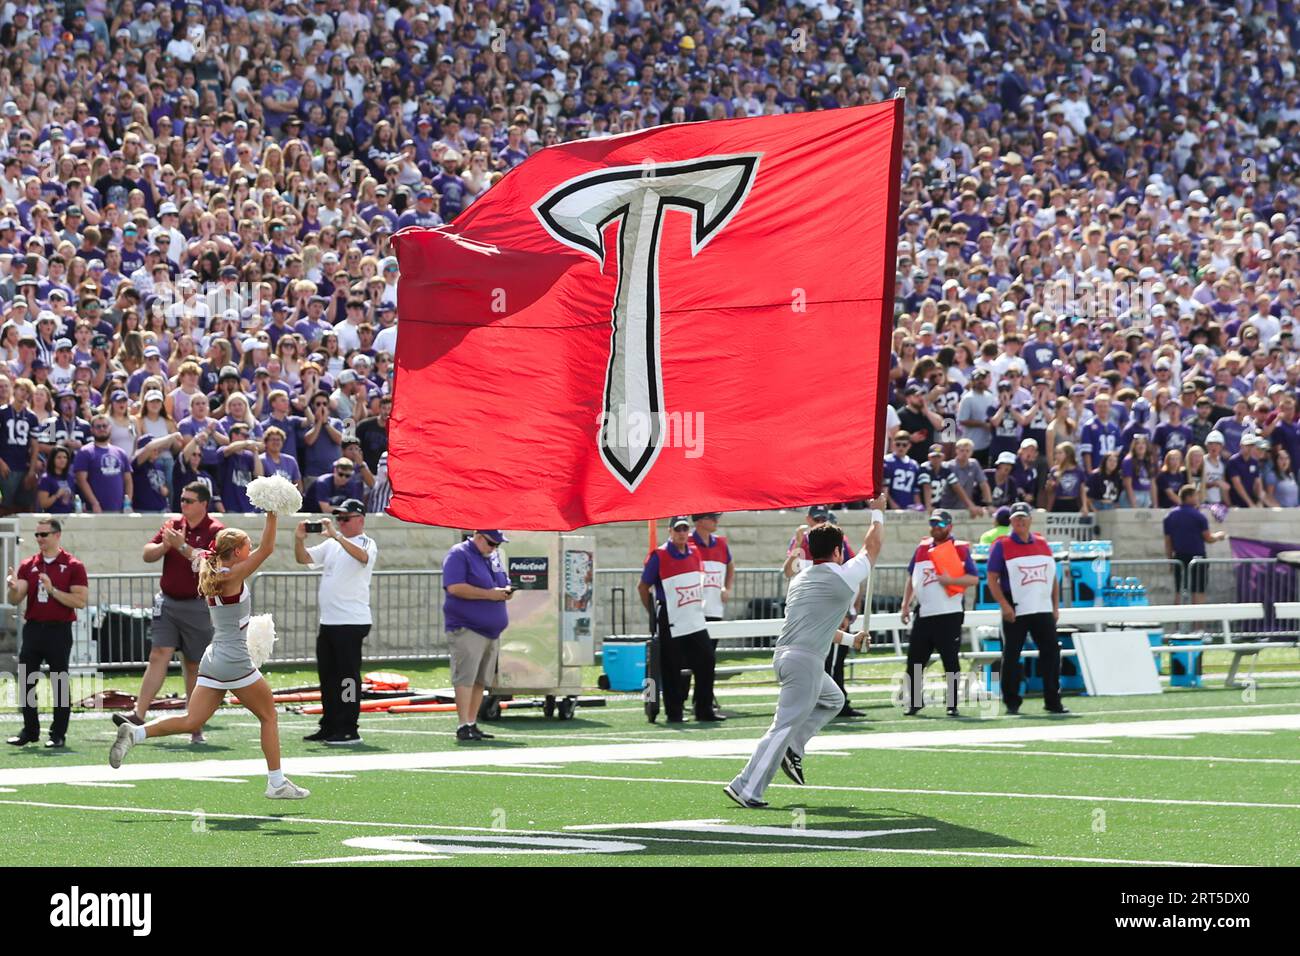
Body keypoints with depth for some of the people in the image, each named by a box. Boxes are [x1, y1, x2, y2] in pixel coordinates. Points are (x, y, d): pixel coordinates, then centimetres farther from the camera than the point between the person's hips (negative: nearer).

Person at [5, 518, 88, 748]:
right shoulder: (28, 566, 10)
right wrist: (13, 588, -19)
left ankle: (58, 734, 6)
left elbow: (80, 601, -9)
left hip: (59, 631, -4)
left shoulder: (73, 566, -2)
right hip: (33, 629, 4)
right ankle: (30, 731, 15)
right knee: (26, 682, 5)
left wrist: (52, 590, -17)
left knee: (60, 684, -1)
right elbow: (15, 600, 4)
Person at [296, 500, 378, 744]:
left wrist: (336, 535, -35)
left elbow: (363, 556, -27)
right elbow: (304, 558, 14)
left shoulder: (367, 543, -4)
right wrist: (299, 540, -6)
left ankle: (349, 730, -4)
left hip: (352, 621, -7)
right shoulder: (331, 545, 16)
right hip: (328, 621, 7)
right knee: (327, 676, 11)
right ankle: (329, 727, 19)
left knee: (347, 675, -6)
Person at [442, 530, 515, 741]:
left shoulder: (494, 556, 18)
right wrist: (489, 594, -19)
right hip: (466, 628, -8)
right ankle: (463, 726, -14)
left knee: (480, 680, 9)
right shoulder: (459, 555, -7)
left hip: (491, 629, 8)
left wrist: (506, 591, 3)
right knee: (465, 677, -12)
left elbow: (504, 581, 29)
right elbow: (454, 587, -19)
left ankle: (472, 724, 14)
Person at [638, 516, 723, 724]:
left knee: (706, 662, 4)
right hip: (671, 626, -6)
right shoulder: (659, 556, -9)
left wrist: (698, 604, 15)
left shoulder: (694, 553, 8)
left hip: (696, 620, 6)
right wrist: (654, 613, -4)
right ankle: (673, 713, 6)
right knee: (671, 670, -1)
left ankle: (704, 711, 11)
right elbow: (643, 587, -4)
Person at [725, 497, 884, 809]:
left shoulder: (800, 580, 19)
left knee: (832, 700, 29)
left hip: (784, 655, 9)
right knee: (785, 726, -9)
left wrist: (850, 639, 42)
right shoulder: (842, 577, -4)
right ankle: (747, 789, -14)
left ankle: (792, 750, 14)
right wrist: (877, 512, 26)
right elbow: (872, 546, 10)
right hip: (805, 662, -9)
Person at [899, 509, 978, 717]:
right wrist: (905, 605, 14)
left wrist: (951, 580, -21)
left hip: (949, 614, -5)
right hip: (923, 614, 5)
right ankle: (915, 702, 15)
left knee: (951, 661, -1)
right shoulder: (922, 548, 13)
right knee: (914, 660, 4)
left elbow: (974, 578, -7)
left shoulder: (960, 549, -1)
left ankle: (952, 705, 6)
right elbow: (911, 578, 21)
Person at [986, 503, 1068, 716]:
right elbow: (992, 579, -5)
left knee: (1051, 654, -1)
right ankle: (1011, 704, 7)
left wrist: (1056, 607, 9)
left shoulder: (1042, 544, 13)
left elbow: (1053, 577, 17)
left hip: (1043, 610, 4)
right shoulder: (1002, 546, 0)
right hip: (1015, 611, -4)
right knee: (1011, 656, -1)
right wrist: (1004, 606, -15)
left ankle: (1053, 702, 4)